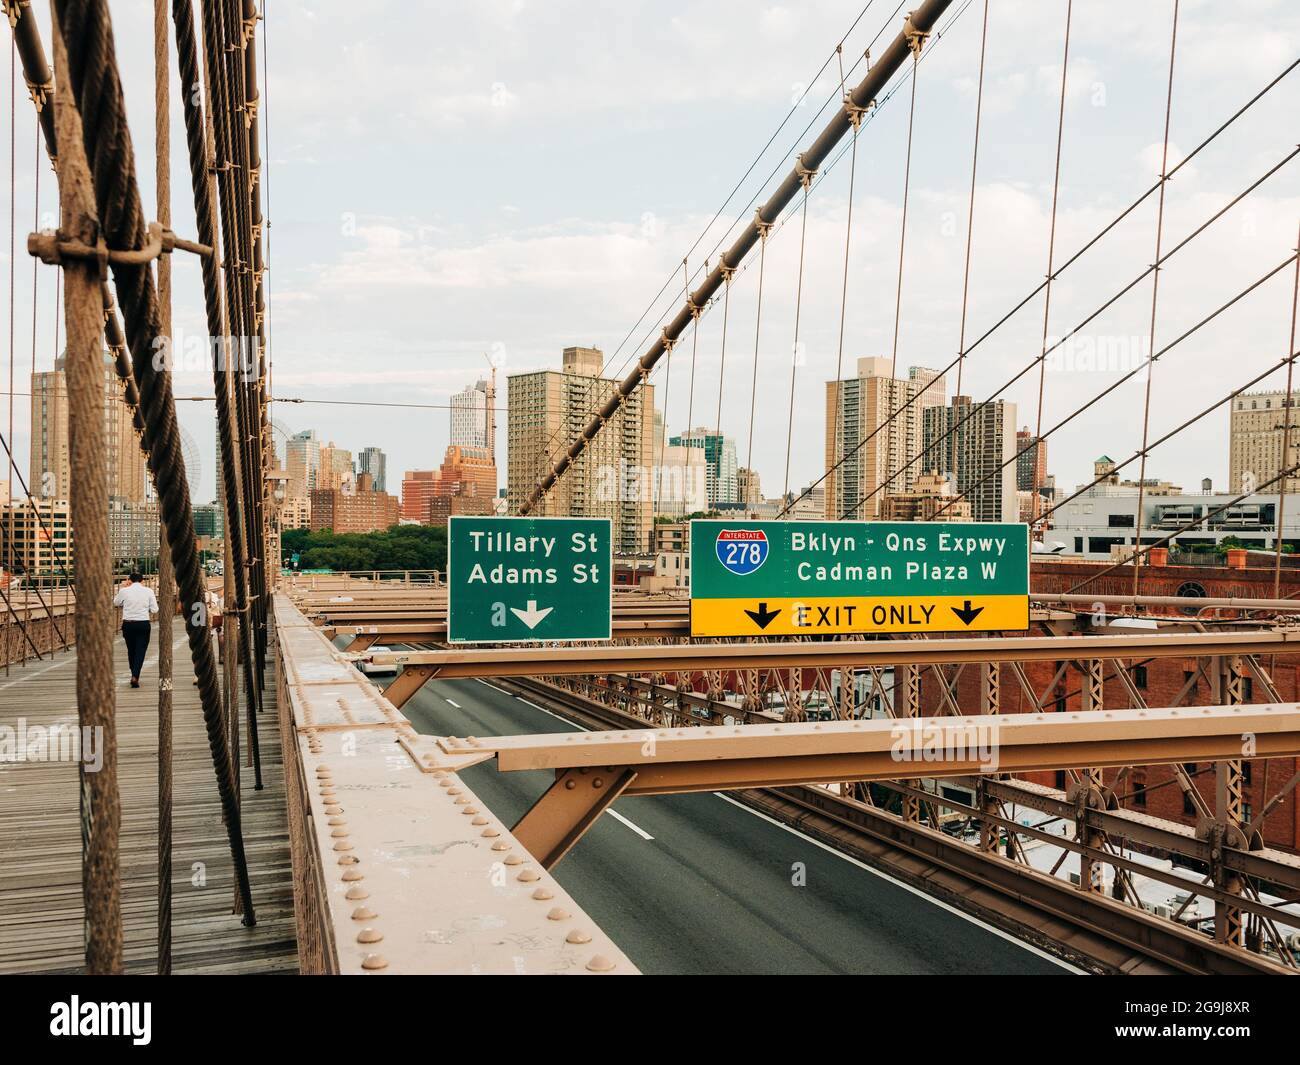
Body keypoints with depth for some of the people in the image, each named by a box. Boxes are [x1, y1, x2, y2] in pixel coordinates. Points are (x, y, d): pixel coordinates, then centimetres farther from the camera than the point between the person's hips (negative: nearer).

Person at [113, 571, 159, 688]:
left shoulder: (124, 591, -3)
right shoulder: (148, 591, -3)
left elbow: (116, 603, 17)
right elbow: (154, 610, -2)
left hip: (128, 624, 1)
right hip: (143, 624, -1)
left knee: (131, 650, 17)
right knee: (140, 650, 1)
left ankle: (134, 675, 28)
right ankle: (135, 676, -14)